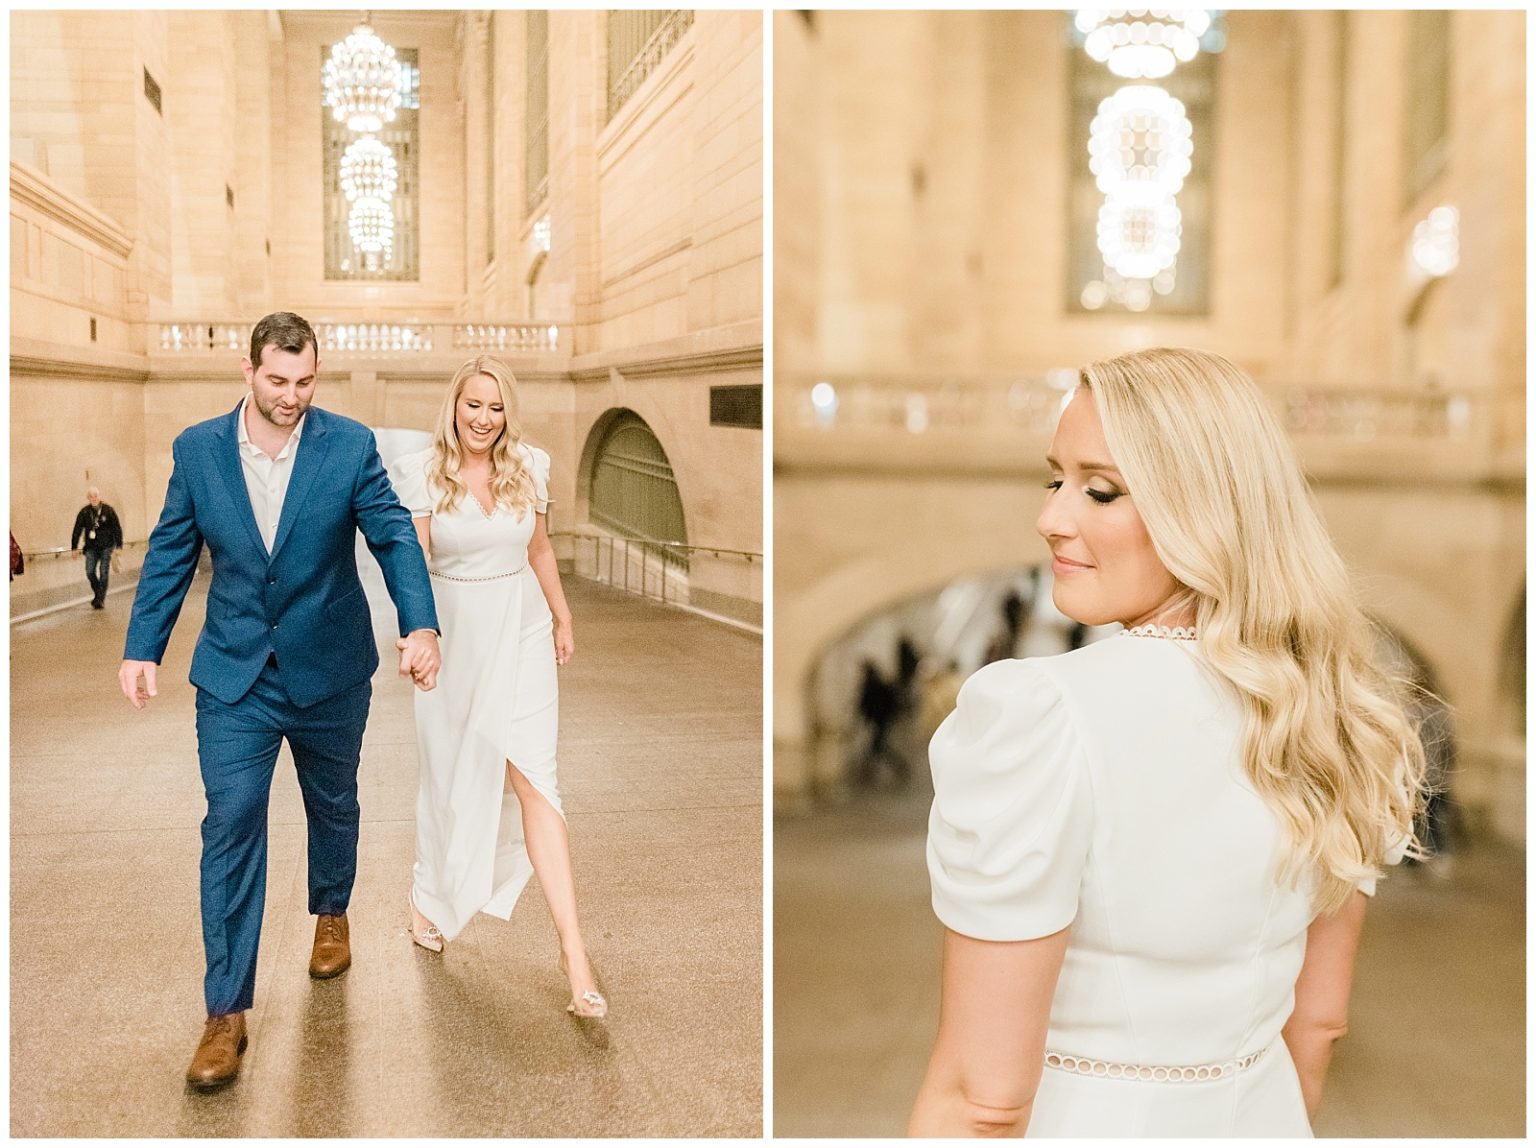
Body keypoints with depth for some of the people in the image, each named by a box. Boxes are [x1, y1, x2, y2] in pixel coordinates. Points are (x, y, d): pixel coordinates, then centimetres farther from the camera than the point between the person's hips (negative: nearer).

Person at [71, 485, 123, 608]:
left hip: (106, 547, -2)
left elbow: (117, 528, 1)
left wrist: (118, 546, -3)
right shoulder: (84, 512, 2)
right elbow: (77, 530, 6)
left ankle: (100, 599, 0)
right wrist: (74, 547, 4)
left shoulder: (108, 511, -2)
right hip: (91, 548, 2)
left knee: (103, 573, -5)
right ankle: (98, 594, 18)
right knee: (90, 572, -5)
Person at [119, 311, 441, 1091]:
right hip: (235, 675, 0)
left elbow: (394, 537, -10)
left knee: (333, 803, 19)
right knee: (231, 824, -7)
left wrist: (420, 625, -24)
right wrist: (141, 648, 0)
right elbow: (170, 554, 3)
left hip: (331, 670, 0)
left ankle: (331, 913, 48)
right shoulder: (196, 449, -4)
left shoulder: (350, 445, -9)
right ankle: (226, 1012, -2)